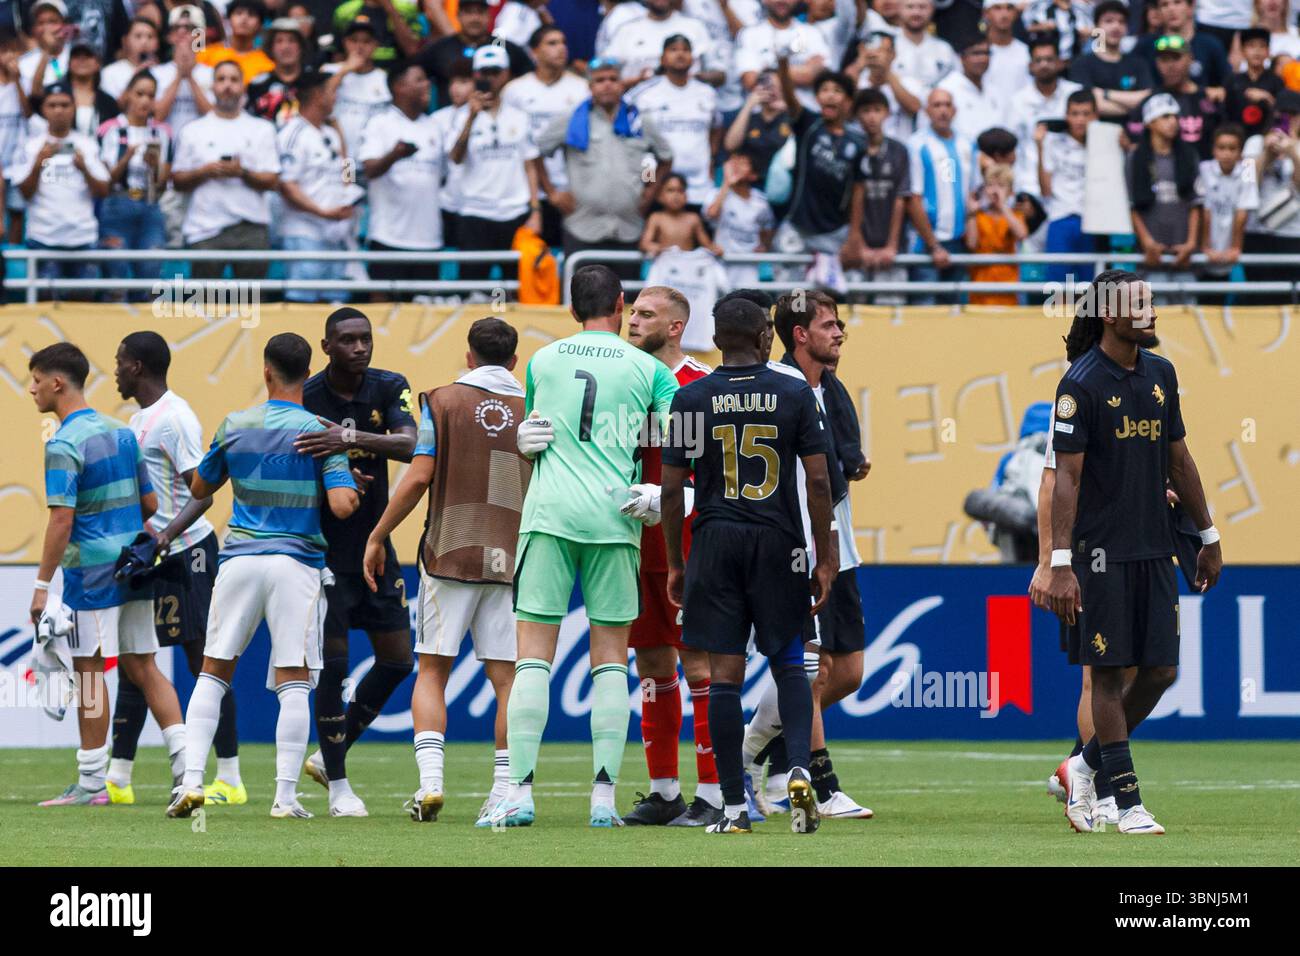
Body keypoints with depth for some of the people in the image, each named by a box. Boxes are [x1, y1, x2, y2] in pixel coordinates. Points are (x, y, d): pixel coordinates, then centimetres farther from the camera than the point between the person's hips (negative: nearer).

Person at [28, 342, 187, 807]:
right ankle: (184, 760, 4)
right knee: (142, 665, 12)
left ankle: (92, 782, 3)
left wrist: (41, 585, -17)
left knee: (90, 669, -1)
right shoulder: (121, 432, 10)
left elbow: (61, 519, -20)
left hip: (91, 572, -7)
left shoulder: (63, 445, -14)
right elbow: (150, 504, 14)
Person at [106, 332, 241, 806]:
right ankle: (117, 779, 12)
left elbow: (202, 492, -21)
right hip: (148, 554, 10)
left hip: (185, 553, -10)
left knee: (204, 661, -6)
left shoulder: (174, 418, -15)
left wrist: (168, 534, -32)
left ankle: (230, 779, -3)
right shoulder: (140, 419, 15)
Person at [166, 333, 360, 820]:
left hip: (240, 559, 2)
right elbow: (342, 506, -14)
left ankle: (191, 779, -2)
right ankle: (285, 795, -3)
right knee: (294, 683, 1)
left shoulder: (235, 427, 3)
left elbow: (200, 488, 16)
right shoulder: (320, 432, -5)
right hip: (297, 564, -2)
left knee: (213, 672, 10)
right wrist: (354, 489, 7)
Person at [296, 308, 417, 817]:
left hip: (376, 544, 4)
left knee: (397, 660, 6)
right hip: (325, 548, -4)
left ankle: (329, 755, 22)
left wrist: (350, 439, -37)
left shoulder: (388, 388, -3)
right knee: (333, 663, -6)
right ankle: (338, 785, 6)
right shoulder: (303, 398, -10)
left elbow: (409, 444, -21)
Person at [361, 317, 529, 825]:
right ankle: (504, 792, -1)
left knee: (432, 670, 4)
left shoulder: (443, 401, 0)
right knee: (506, 676, 4)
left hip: (448, 554, -2)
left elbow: (418, 477, -7)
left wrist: (377, 537, 1)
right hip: (511, 559, 2)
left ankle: (430, 779, -11)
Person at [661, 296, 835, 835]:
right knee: (788, 664, 13)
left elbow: (672, 489, 2)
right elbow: (819, 481, -2)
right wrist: (825, 560, 4)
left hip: (714, 543, 0)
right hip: (777, 543, 0)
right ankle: (799, 769, -10)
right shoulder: (795, 394, 1)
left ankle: (733, 807, 0)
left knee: (724, 676, 1)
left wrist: (674, 564, 10)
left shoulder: (690, 399, 2)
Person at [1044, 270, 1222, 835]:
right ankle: (1128, 803, 2)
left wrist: (1208, 537, 22)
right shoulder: (1081, 384, -10)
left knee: (1161, 671, 4)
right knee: (1110, 672, -3)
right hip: (1102, 552, -7)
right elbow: (1066, 476, -13)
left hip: (1154, 549, 7)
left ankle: (1086, 765, 22)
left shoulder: (1160, 375, 10)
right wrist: (1061, 564, -18)